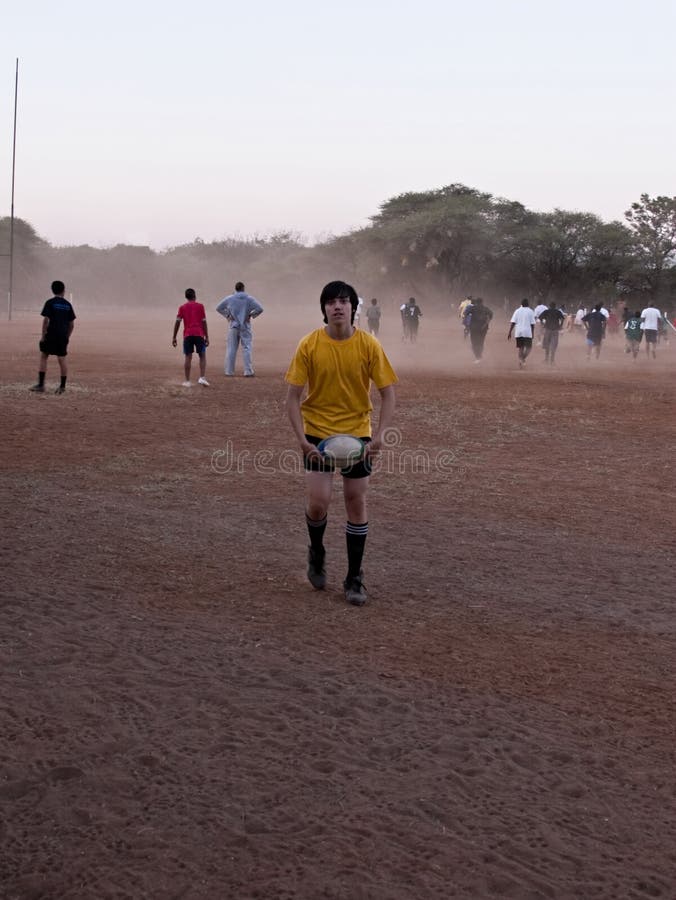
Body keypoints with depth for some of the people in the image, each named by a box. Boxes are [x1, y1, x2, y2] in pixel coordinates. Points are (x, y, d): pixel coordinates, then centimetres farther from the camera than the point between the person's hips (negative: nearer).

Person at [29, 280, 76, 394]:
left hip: (51, 335, -3)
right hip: (63, 336, 4)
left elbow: (46, 320, -11)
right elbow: (72, 324, 8)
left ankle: (41, 385, 0)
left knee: (43, 357, 5)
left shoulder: (50, 303, -4)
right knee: (62, 359, 6)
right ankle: (62, 387, 9)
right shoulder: (68, 304, 8)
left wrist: (43, 335, -5)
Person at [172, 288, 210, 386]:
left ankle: (187, 381, 1)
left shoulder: (182, 308, 8)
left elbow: (177, 322, 1)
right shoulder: (200, 306, 5)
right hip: (199, 334, -1)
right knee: (202, 356, 8)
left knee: (187, 357, 3)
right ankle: (202, 377, -6)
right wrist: (206, 337, 4)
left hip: (187, 335, 1)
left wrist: (174, 337, 4)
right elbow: (204, 322, 1)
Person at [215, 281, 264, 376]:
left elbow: (218, 308, 10)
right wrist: (251, 314, 1)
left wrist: (227, 315, 11)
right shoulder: (250, 299, -4)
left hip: (233, 326, 2)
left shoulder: (229, 299, 3)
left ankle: (229, 371, 5)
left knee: (231, 349, 6)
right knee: (246, 348, 0)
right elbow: (260, 309, -11)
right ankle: (248, 371, -3)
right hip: (245, 327, -2)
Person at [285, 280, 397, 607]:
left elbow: (387, 393, -4)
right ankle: (316, 553, 24)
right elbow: (293, 397, -7)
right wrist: (302, 441, -17)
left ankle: (354, 579, 17)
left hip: (357, 434, 1)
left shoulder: (369, 345, -9)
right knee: (317, 503, -9)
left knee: (356, 503, 4)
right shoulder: (309, 345, -10)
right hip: (318, 432, -1)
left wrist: (379, 436, -16)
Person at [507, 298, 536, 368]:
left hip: (518, 332, 3)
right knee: (529, 347, 6)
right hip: (527, 332, -3)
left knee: (519, 347, 12)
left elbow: (512, 322, 1)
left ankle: (520, 360, 5)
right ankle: (523, 358, -16)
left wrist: (509, 332, 3)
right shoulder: (530, 311, 1)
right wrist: (532, 333, 5)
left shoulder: (517, 311, 7)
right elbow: (532, 324, -2)